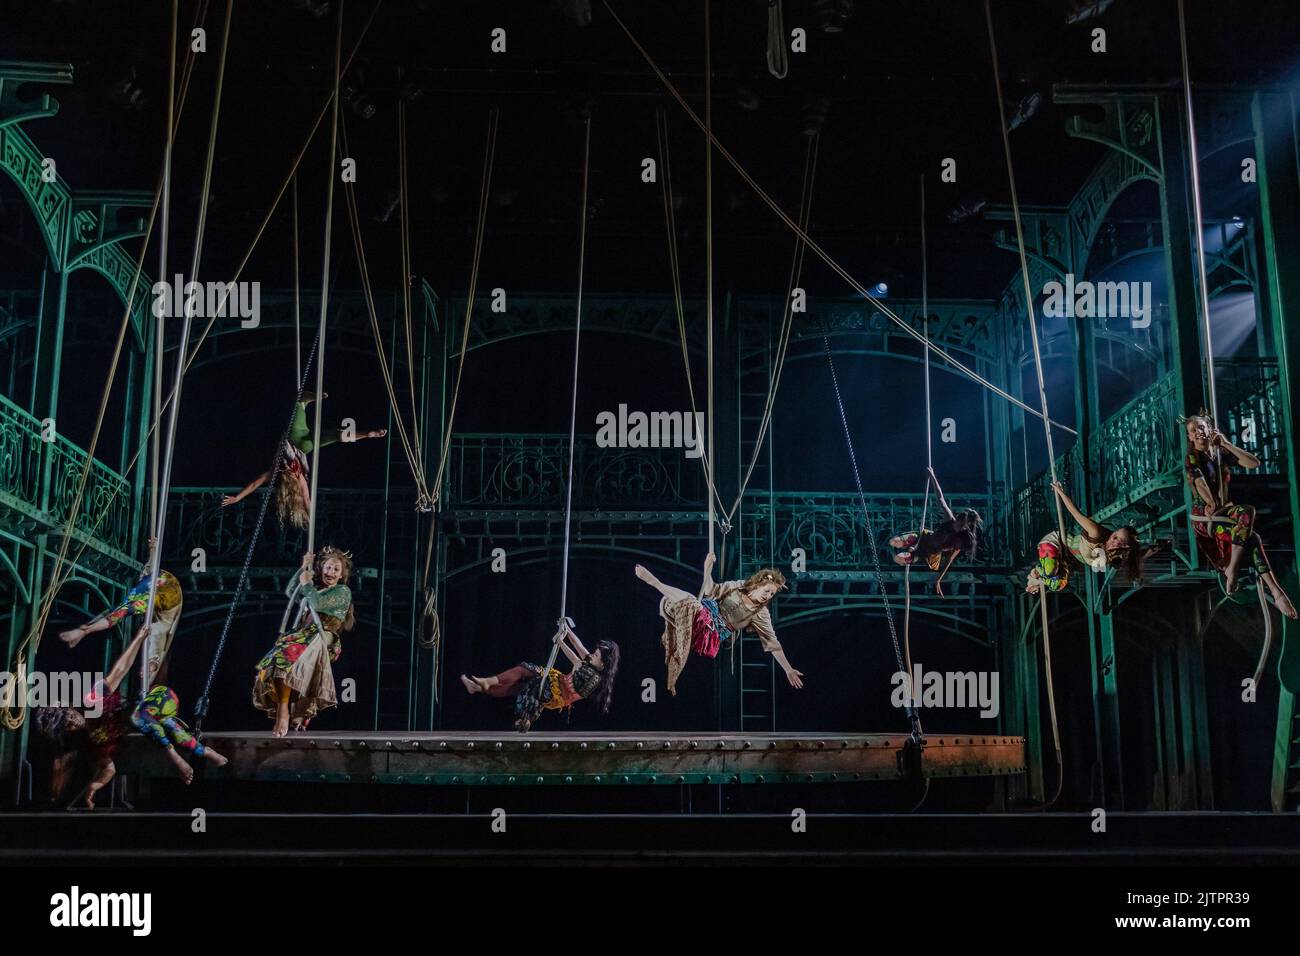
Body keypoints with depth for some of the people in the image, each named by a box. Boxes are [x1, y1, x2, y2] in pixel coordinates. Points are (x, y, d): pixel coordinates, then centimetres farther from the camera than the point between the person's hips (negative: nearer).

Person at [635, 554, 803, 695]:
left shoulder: (761, 614, 2)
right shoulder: (738, 586, 9)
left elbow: (772, 643, 2)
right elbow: (711, 591, 7)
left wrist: (789, 670, -3)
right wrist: (708, 568, -9)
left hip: (714, 631, -4)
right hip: (706, 613, 4)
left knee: (689, 602, -29)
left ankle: (654, 582, -17)